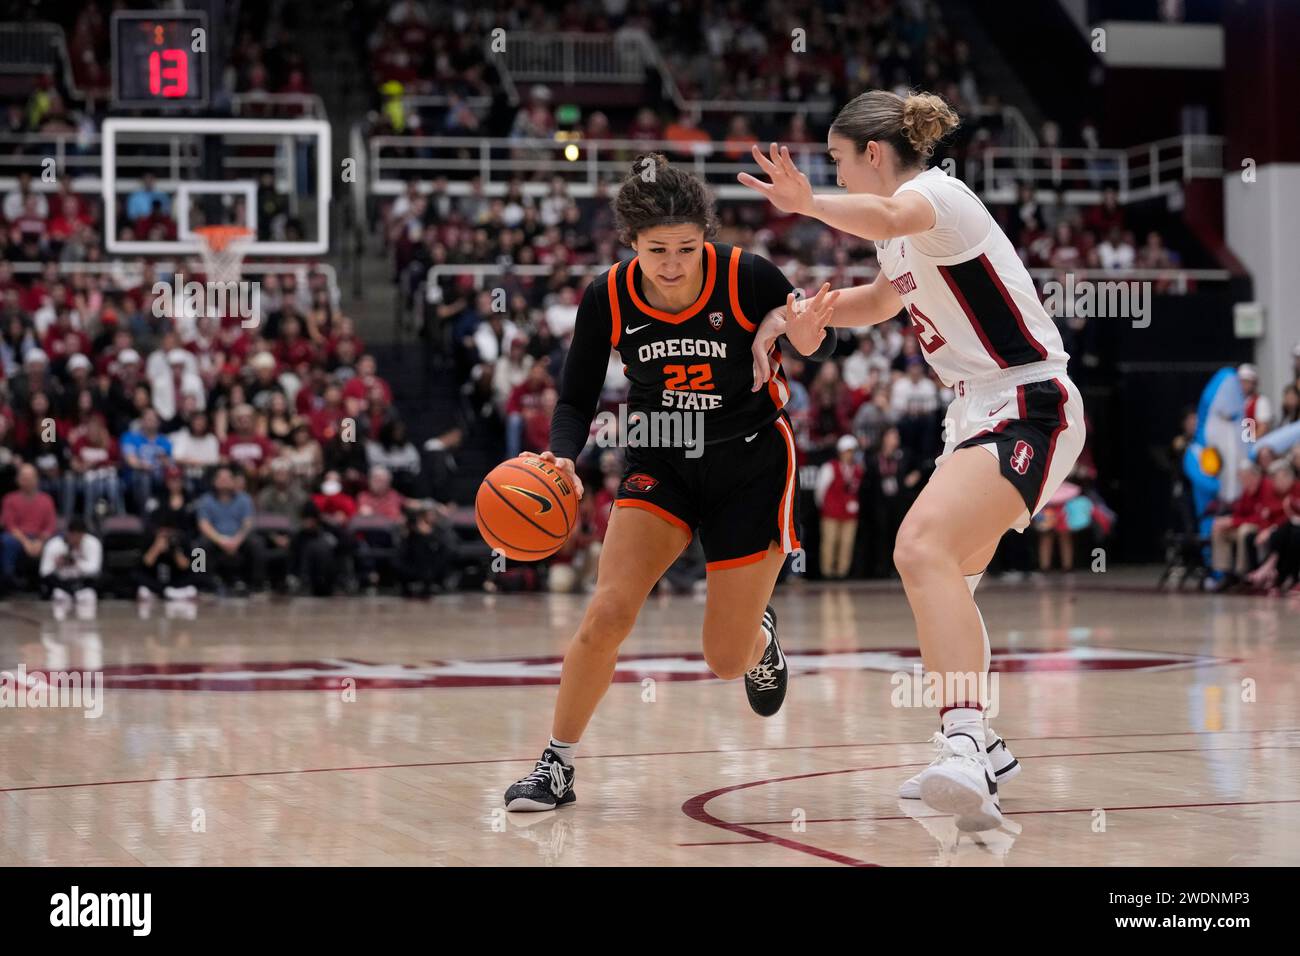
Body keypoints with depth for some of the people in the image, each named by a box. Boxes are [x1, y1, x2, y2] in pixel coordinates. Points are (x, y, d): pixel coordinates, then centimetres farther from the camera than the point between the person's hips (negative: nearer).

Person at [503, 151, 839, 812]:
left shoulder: (748, 278, -22)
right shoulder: (608, 298, -16)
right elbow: (576, 400, -5)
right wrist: (561, 459, -26)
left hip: (752, 464, -1)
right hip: (661, 463, 2)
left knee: (726, 660, 0)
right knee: (606, 614, -18)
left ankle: (758, 635, 39)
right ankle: (557, 764, -2)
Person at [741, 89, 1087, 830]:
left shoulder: (937, 194, -13)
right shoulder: (910, 229, 16)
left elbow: (890, 217, -39)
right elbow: (883, 300, 35)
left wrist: (811, 205, -57)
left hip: (1027, 412, -11)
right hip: (982, 415, 11)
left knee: (923, 547, -31)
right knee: (945, 574, 23)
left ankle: (966, 747, -45)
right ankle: (980, 752, 39)